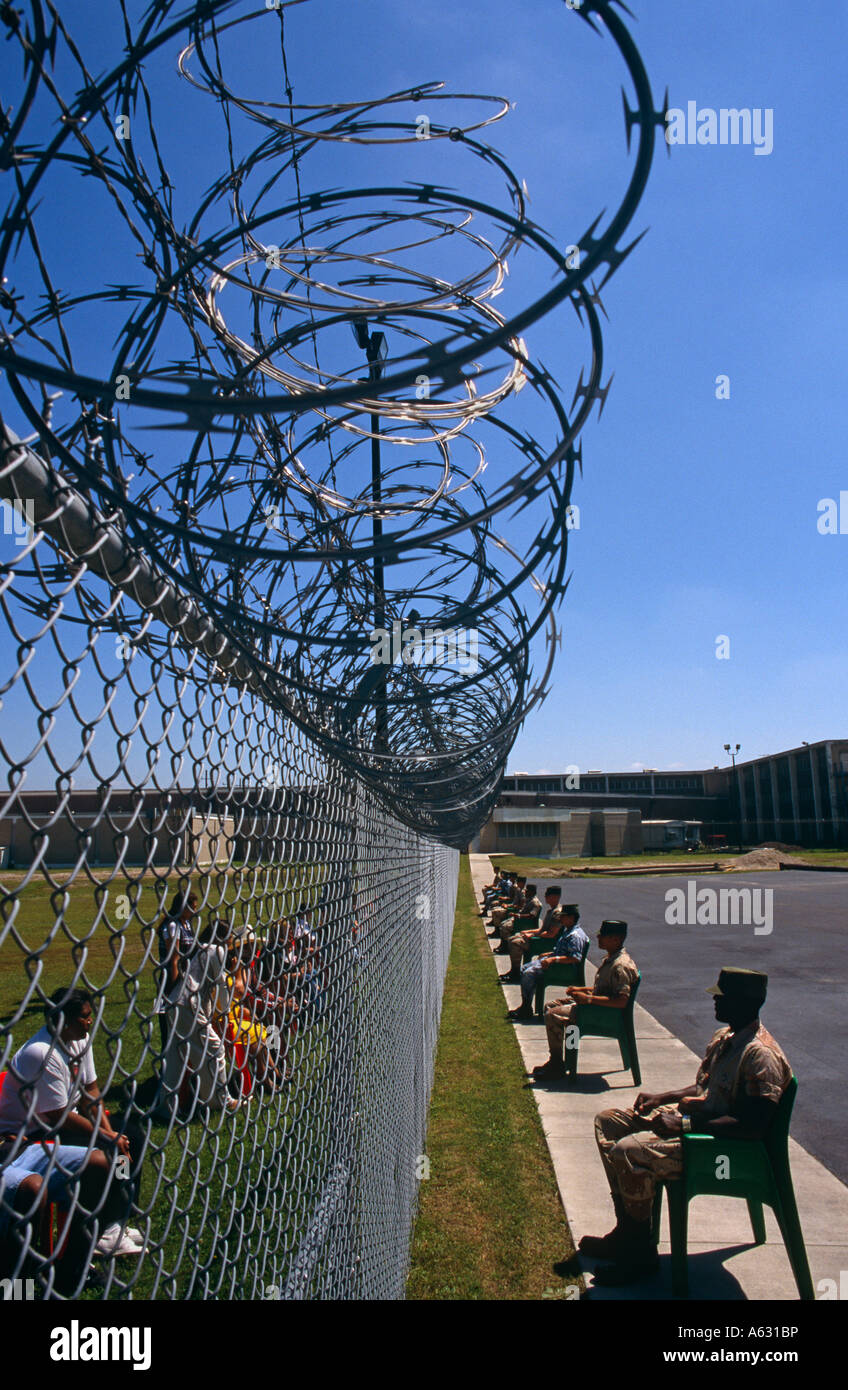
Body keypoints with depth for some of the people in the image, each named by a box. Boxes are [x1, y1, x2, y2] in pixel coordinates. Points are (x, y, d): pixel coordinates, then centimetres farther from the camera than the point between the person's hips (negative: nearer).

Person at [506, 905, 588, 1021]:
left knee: (529, 973, -23)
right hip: (551, 959, 11)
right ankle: (524, 1005, 6)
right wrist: (546, 954, 14)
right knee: (524, 969, 6)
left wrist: (554, 959, -29)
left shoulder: (576, 935, -19)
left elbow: (576, 958, -28)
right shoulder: (566, 930, 15)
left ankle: (526, 1010, -13)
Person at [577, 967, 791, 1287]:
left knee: (628, 1151, -27)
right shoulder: (723, 1038, 8)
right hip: (692, 1115, 11)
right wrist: (660, 1098, 7)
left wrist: (686, 1123, -25)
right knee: (607, 1122, 8)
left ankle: (640, 1254, -6)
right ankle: (627, 1231, 13)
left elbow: (754, 1125, -27)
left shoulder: (761, 1054, -22)